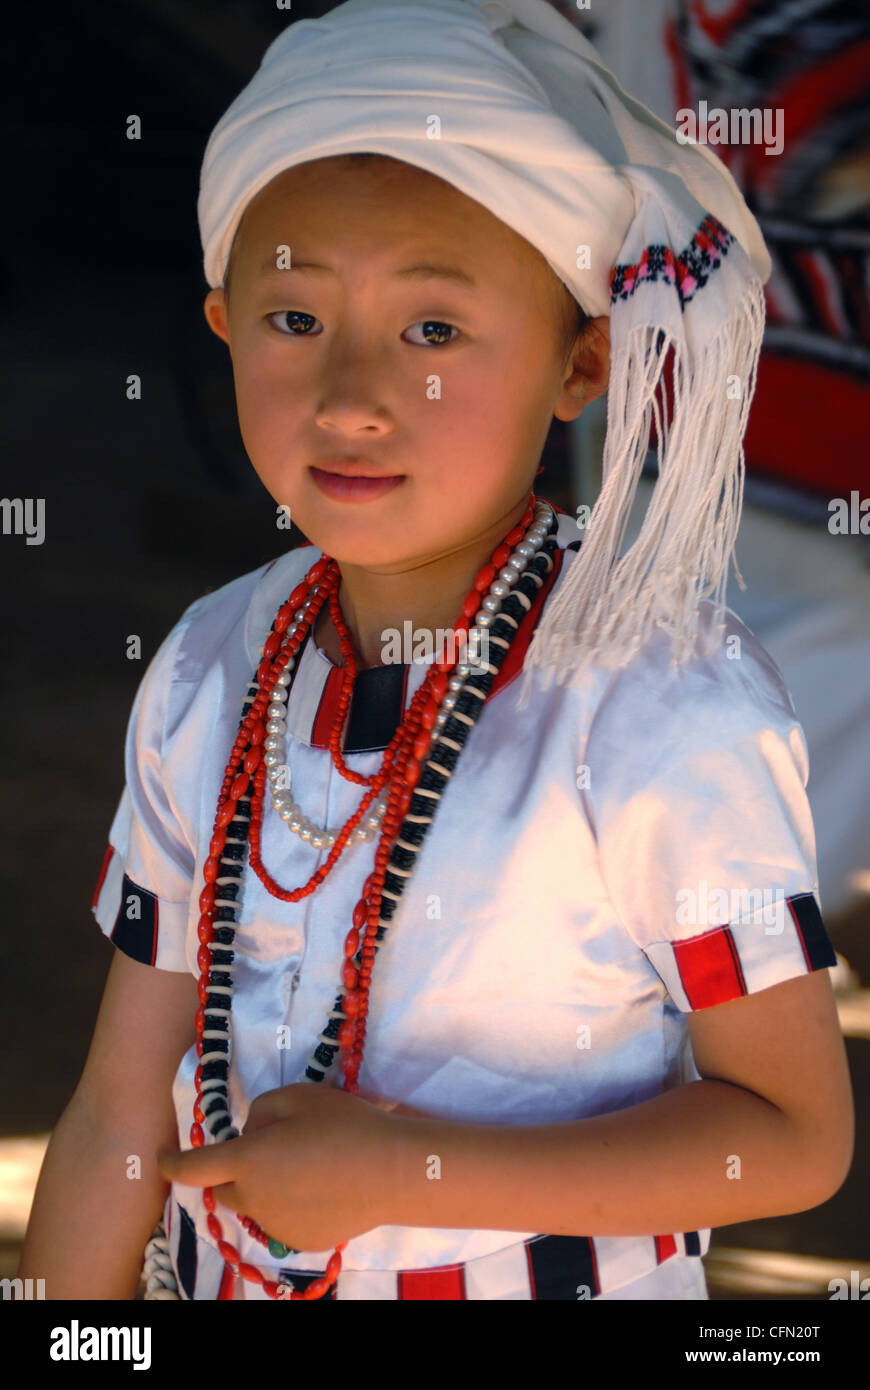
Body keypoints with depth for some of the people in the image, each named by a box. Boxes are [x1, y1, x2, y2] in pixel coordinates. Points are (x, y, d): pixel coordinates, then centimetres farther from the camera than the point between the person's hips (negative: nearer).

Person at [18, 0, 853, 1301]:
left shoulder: (671, 708, -22)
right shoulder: (205, 679, -6)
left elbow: (796, 1134, -19)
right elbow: (121, 1117, -3)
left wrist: (406, 1167, -23)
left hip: (551, 1268, -4)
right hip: (224, 1272, 4)